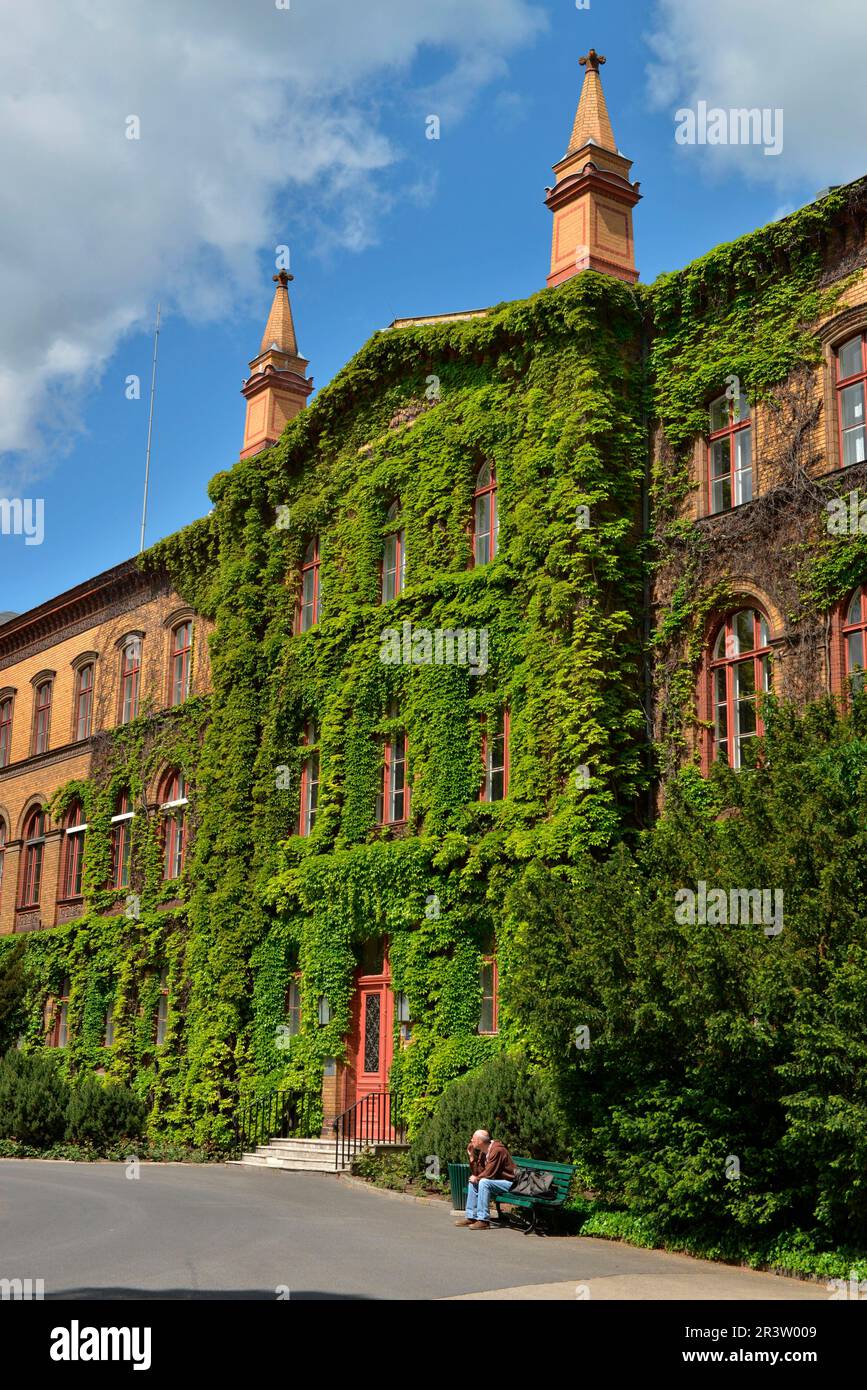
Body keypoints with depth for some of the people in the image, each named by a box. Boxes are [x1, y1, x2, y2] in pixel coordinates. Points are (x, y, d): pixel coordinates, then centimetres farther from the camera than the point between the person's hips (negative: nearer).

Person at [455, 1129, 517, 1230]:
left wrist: (477, 1178, -8)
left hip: (509, 1182, -10)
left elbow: (489, 1173, -25)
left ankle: (483, 1221, -27)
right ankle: (470, 1217, 6)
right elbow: (477, 1172, 4)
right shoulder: (483, 1151, 5)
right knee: (473, 1182, 5)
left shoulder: (497, 1150, -23)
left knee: (484, 1182, -29)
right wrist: (471, 1156, -7)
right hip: (497, 1180, 10)